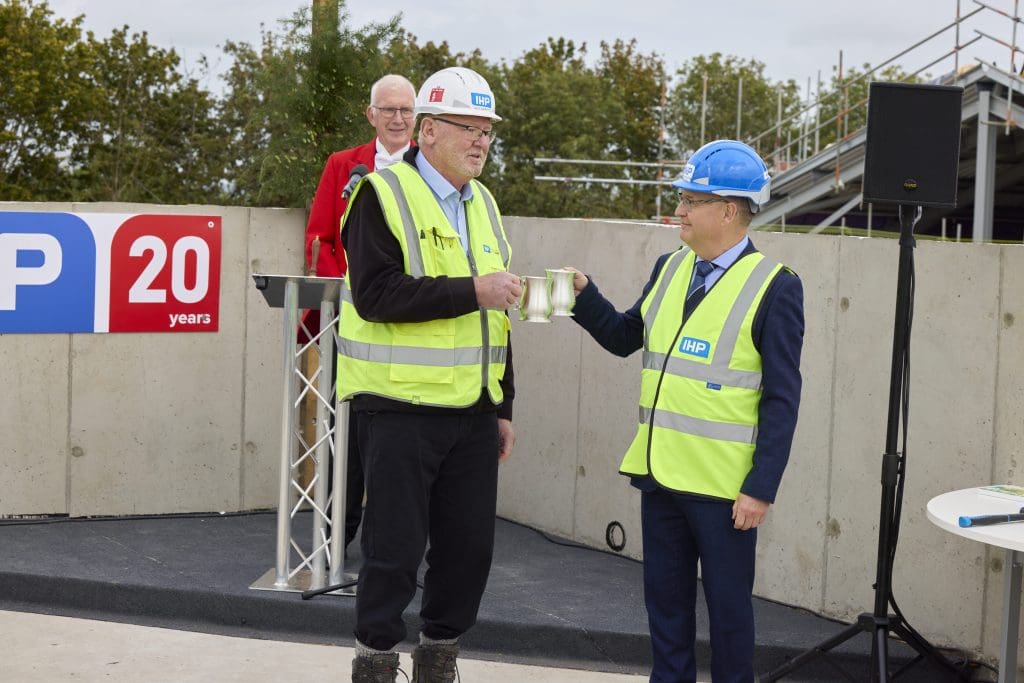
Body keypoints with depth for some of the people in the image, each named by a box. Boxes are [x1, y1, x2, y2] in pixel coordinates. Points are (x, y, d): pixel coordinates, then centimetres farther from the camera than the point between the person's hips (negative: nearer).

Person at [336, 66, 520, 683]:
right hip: (401, 407, -7)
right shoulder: (383, 194, -7)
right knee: (395, 546, -1)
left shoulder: (483, 204, 16)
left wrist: (503, 408, 18)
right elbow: (377, 295, -20)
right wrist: (471, 291, -22)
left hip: (472, 410, 7)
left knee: (470, 545, 9)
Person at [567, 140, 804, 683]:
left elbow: (781, 399, -12)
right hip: (660, 472, 6)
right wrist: (583, 294, -1)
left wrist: (761, 489, -15)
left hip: (724, 486, -6)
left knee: (727, 606, 8)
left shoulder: (774, 287, -11)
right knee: (664, 597, 16)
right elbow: (624, 338, 16)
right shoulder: (669, 268, 8)